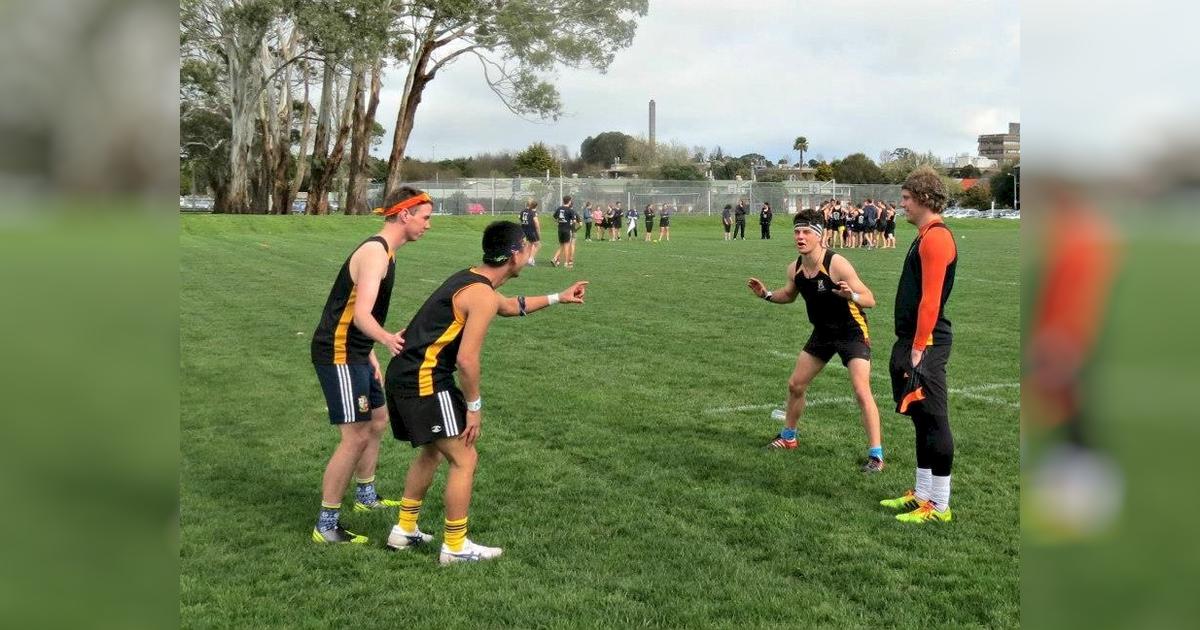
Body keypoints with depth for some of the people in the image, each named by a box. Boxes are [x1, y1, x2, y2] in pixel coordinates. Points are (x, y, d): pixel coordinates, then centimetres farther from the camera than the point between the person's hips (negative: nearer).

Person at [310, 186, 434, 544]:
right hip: (338, 354, -11)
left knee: (377, 420, 22)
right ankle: (326, 526, -2)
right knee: (356, 437, -10)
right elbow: (361, 314, -32)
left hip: (353, 353, 11)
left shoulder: (383, 251, 13)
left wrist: (370, 357, 21)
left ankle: (366, 497, 41)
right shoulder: (375, 252, -19)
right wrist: (387, 339, -50)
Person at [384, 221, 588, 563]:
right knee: (464, 459, -1)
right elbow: (466, 359, -21)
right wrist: (474, 407, -10)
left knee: (433, 452, 25)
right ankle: (455, 548, 9)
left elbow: (509, 306, 34)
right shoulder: (483, 295, -17)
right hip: (425, 381, -10)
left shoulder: (471, 279, 14)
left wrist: (558, 298, 39)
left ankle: (404, 530, 34)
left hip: (404, 374, 10)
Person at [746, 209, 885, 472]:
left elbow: (870, 300, -26)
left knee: (861, 391, -17)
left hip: (852, 332, -7)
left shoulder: (837, 264, -26)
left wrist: (851, 295, -47)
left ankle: (876, 454, -7)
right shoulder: (795, 269, -5)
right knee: (795, 385, 12)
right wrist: (766, 294, -1)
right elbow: (790, 294, 18)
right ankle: (788, 437, 34)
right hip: (822, 332, 7)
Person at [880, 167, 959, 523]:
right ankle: (922, 494, 26)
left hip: (926, 345, -10)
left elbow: (930, 300, -21)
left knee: (933, 421, -3)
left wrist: (918, 348, -21)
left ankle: (939, 506, 5)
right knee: (922, 420, 16)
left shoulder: (936, 238, -15)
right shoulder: (926, 236, 16)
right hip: (913, 341, 10)